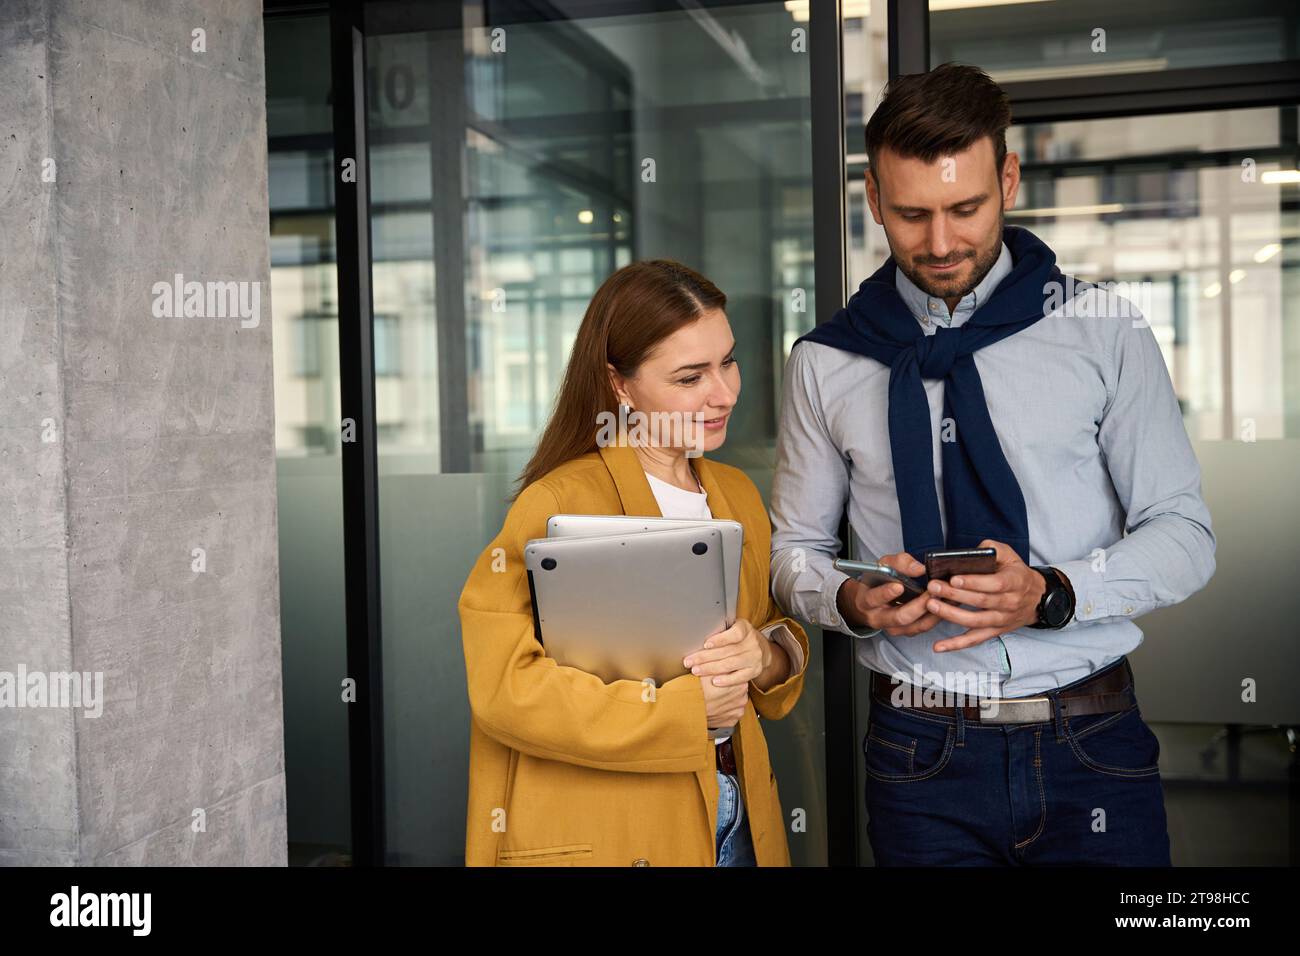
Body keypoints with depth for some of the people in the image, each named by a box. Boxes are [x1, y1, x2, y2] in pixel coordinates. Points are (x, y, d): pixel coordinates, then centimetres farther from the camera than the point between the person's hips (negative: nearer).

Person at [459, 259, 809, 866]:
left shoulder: (738, 496, 6)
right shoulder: (558, 503, -17)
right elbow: (506, 689, -23)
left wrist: (766, 655, -9)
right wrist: (683, 708, -20)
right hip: (601, 835, -6)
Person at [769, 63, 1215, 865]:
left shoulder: (1105, 333, -2)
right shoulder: (828, 362, 1)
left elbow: (1185, 534, -2)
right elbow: (794, 550, 8)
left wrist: (1052, 595, -19)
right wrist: (853, 601, -14)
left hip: (1089, 747, 0)